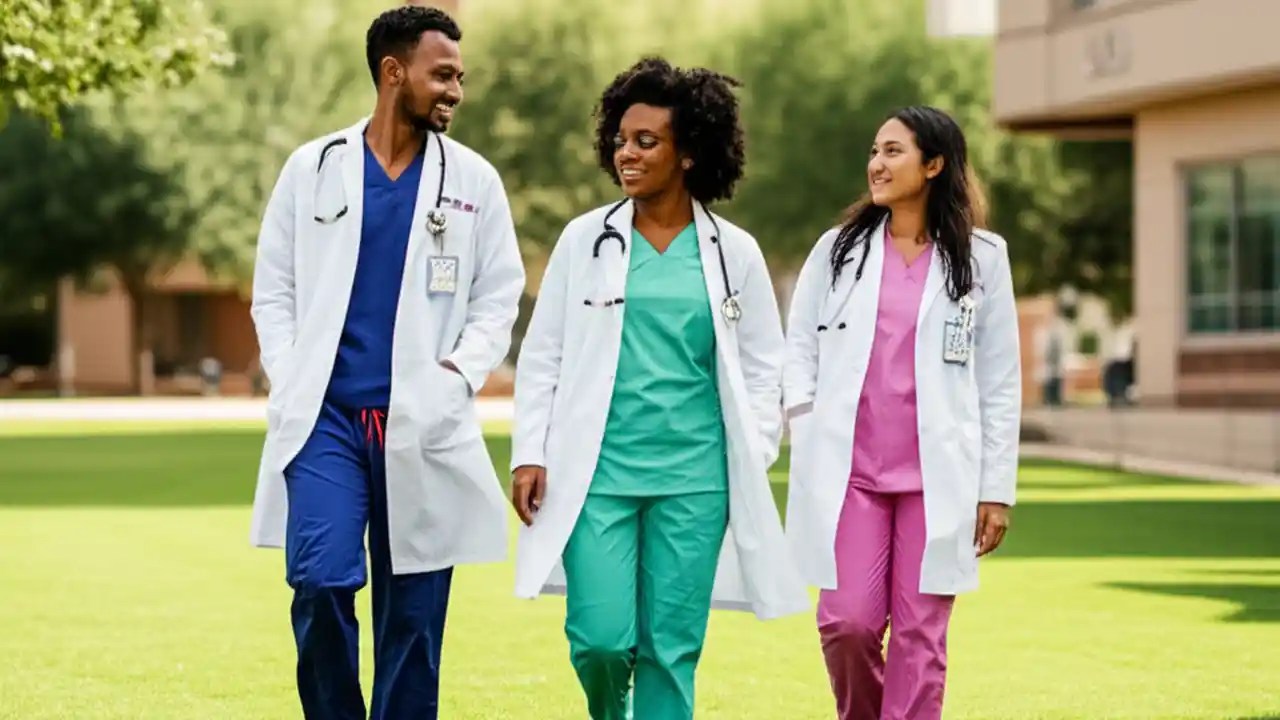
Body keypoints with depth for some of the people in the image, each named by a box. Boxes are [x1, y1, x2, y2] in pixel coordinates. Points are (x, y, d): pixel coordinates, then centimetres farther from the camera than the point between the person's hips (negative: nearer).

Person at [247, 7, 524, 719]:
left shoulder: (473, 180, 6)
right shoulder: (313, 167, 6)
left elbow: (498, 298, 8)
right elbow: (273, 291, 9)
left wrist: (456, 377, -7)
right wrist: (292, 386, -3)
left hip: (422, 425, 1)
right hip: (326, 415, -1)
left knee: (412, 615, 3)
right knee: (321, 581, -16)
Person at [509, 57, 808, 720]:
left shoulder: (733, 253, 3)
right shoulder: (584, 239, 3)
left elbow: (764, 367, 9)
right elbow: (542, 355, 6)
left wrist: (751, 463, 1)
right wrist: (530, 454, -1)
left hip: (696, 480, 0)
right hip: (596, 472, 0)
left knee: (671, 647, 2)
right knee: (600, 636, -7)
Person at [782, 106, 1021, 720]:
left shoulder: (980, 258, 5)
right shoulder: (839, 249, 9)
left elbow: (1000, 380, 5)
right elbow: (799, 348, 11)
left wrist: (997, 488, 2)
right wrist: (809, 443, -1)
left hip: (938, 477, -1)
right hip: (848, 472, 1)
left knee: (920, 634, -1)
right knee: (847, 622, -6)